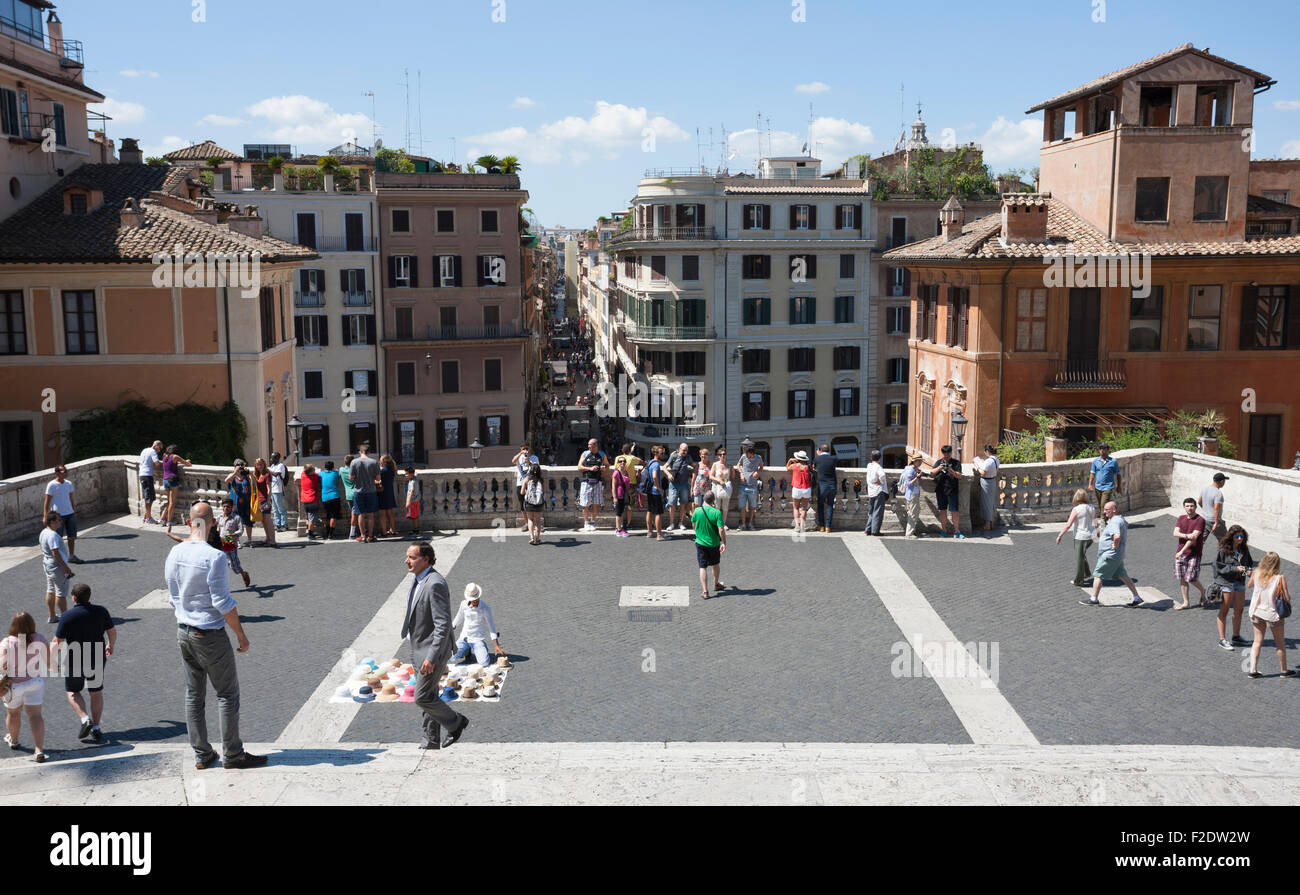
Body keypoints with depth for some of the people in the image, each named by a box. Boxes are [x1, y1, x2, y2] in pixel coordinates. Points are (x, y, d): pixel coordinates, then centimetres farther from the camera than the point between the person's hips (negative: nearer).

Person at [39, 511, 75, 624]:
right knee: (61, 593, 0)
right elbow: (55, 553, -28)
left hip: (48, 565, 10)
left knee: (50, 592, 17)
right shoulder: (53, 535, -25)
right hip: (57, 567, -10)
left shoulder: (43, 532, 6)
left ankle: (52, 616, 27)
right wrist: (66, 568, -24)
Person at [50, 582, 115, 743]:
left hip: (75, 661, -3)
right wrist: (110, 646, 26)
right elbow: (112, 632, 6)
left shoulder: (68, 616, -16)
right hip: (98, 660, 3)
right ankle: (96, 728, 13)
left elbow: (57, 642, -14)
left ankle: (85, 720, -2)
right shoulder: (101, 611, -7)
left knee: (72, 692, 18)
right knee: (96, 693, 17)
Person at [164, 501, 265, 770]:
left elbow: (173, 597, 10)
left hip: (183, 632, 7)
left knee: (194, 695, 13)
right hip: (211, 636, -7)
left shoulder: (174, 553, 1)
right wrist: (241, 635, -9)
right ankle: (232, 755, 10)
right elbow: (223, 604, -20)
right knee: (228, 694, 4)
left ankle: (202, 755, 20)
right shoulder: (214, 558, -21)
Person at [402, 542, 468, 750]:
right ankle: (432, 740, 26)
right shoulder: (419, 581, 7)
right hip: (422, 648, 10)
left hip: (434, 649, -9)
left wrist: (431, 657, -28)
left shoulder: (435, 584, -24)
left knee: (422, 697, -5)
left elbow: (443, 625, -26)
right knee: (428, 694, 16)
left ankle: (456, 722, 15)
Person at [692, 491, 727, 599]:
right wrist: (724, 543, -7)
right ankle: (716, 584, 41)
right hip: (714, 543, 0)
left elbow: (693, 525, 6)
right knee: (716, 564, 23)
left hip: (700, 543, 0)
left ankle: (705, 592, -3)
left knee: (703, 567, 2)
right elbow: (721, 530, -18)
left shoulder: (697, 511, -9)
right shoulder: (717, 512, -16)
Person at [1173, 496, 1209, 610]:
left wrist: (1182, 551, -19)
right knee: (1182, 578, 6)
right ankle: (1186, 603, 15)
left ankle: (1202, 591, 27)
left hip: (1194, 554, -5)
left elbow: (1194, 537, -16)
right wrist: (1186, 535, -22)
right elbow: (1175, 533, -2)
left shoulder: (1200, 520, -9)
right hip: (1180, 553, 5)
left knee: (1191, 579, -5)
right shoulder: (1181, 518, 9)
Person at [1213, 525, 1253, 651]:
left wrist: (1249, 570, -6)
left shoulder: (1244, 549, 4)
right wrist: (1235, 569, -22)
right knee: (1224, 611, 4)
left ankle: (1236, 637, 28)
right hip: (1226, 583, -6)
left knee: (1239, 611, 13)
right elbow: (1218, 567, -15)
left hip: (1240, 583, 6)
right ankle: (1222, 639, 11)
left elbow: (1250, 563, 15)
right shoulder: (1223, 550, -14)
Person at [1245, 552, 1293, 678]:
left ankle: (1253, 669, 8)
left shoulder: (1256, 573, -8)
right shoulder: (1280, 579, -19)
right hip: (1272, 613, -3)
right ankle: (1284, 670, 27)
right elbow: (1287, 598, -15)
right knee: (1280, 643, 14)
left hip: (1257, 612, 3)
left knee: (1257, 641, 13)